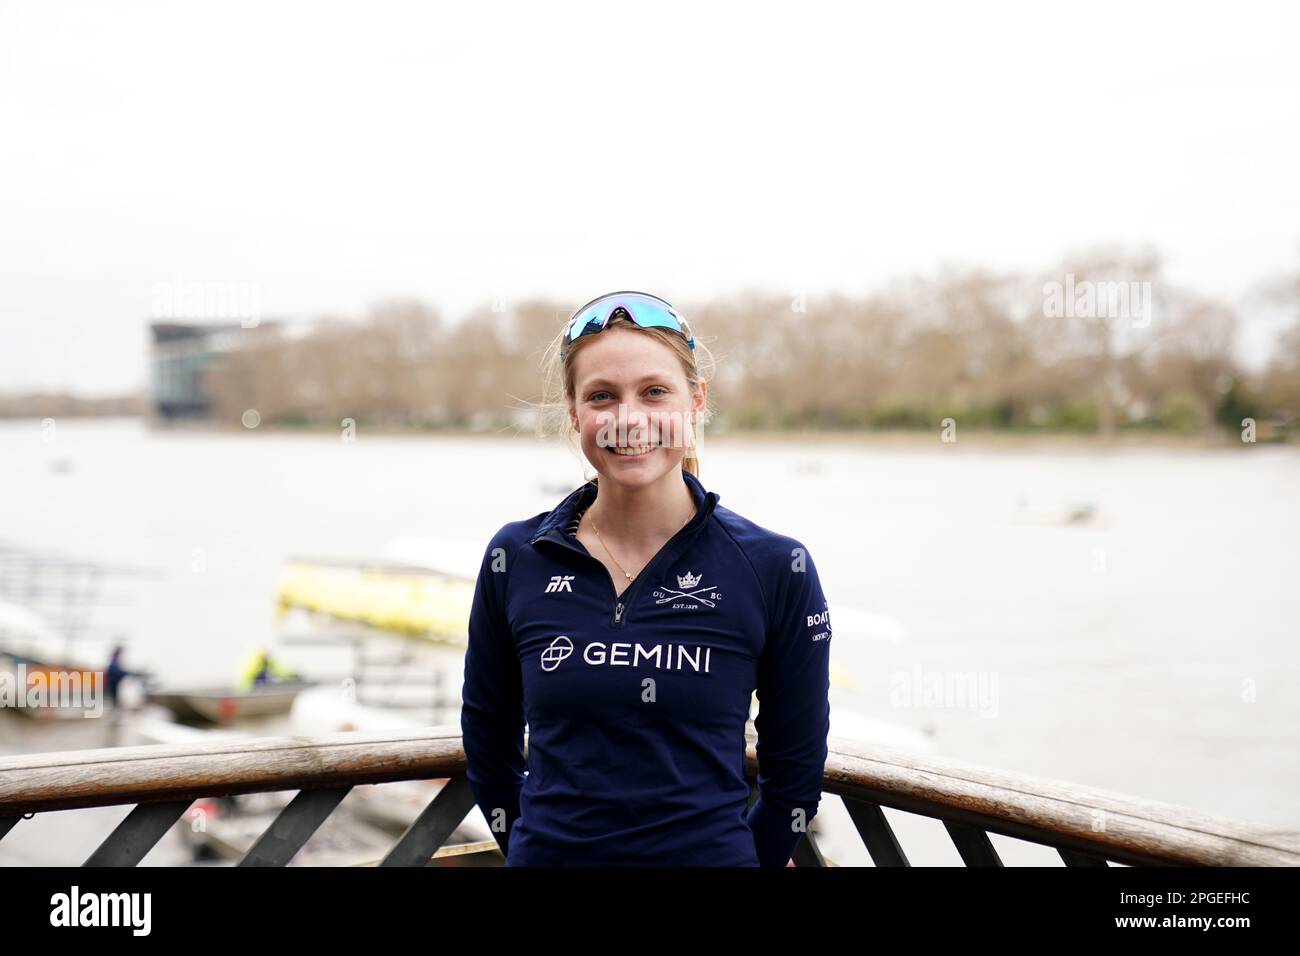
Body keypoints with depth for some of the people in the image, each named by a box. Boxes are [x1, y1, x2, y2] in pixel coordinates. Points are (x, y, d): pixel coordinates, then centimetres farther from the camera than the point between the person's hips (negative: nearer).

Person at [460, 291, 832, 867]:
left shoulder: (776, 569, -9)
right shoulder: (515, 560, -4)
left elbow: (795, 768, -1)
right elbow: (487, 745, 6)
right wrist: (533, 847, 5)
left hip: (709, 853, -1)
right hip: (547, 853, 1)